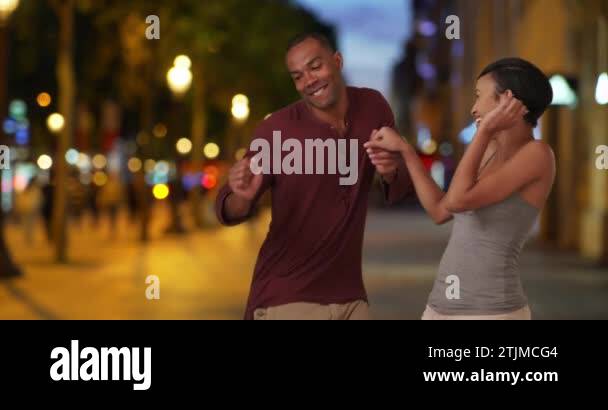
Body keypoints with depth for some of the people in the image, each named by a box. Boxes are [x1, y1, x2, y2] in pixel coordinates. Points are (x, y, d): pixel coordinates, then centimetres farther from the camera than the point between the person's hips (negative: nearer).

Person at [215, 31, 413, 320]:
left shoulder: (373, 107, -2)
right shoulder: (276, 130, -13)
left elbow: (399, 191, 7)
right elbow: (229, 213, -7)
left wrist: (390, 172, -15)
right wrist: (242, 197, -29)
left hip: (349, 296, 4)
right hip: (285, 299, -4)